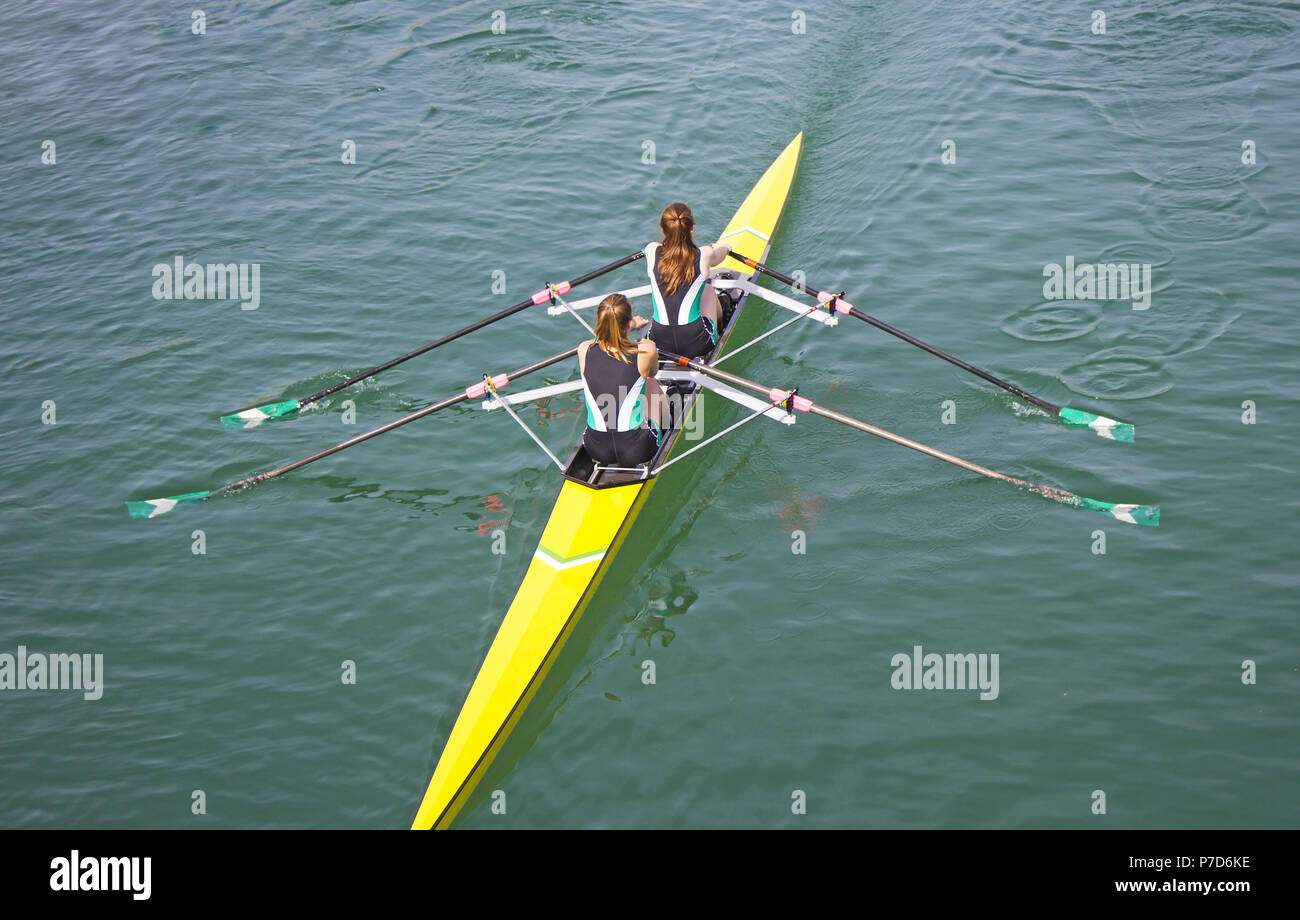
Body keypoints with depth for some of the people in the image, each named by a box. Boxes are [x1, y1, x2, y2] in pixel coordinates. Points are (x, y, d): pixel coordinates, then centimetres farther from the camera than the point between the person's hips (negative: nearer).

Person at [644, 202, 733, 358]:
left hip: (661, 344, 1)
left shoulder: (652, 251, -8)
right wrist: (724, 247, 42)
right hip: (697, 345, -1)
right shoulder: (704, 255, -13)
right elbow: (720, 253, 15)